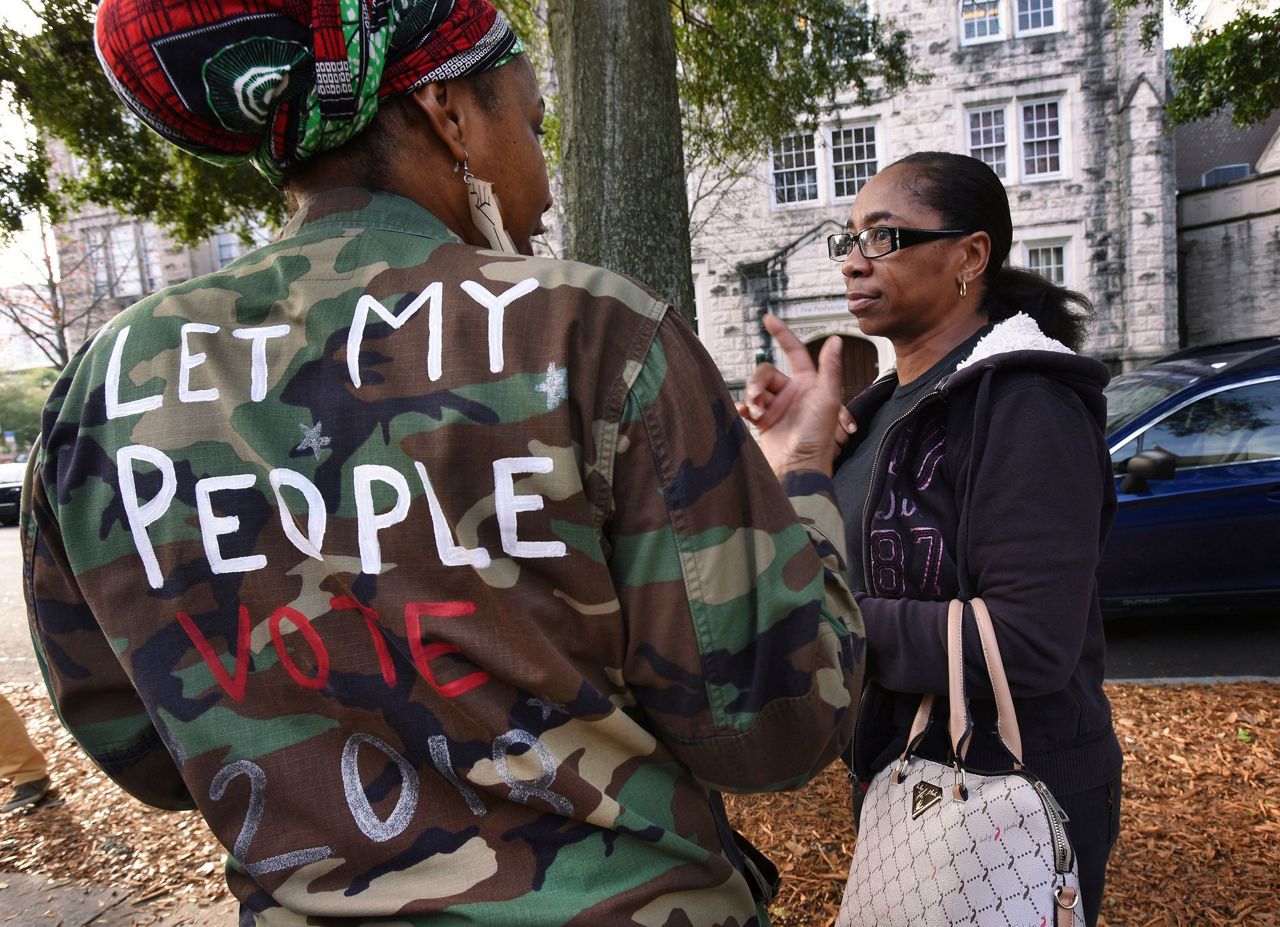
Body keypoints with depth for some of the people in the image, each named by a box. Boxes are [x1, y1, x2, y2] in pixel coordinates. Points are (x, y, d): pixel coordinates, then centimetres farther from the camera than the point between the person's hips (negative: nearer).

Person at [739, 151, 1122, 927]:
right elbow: (858, 565, 7)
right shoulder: (897, 401, 5)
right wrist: (799, 457, -6)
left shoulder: (1025, 405, -20)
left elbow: (1029, 646, -27)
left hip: (1008, 802, -8)